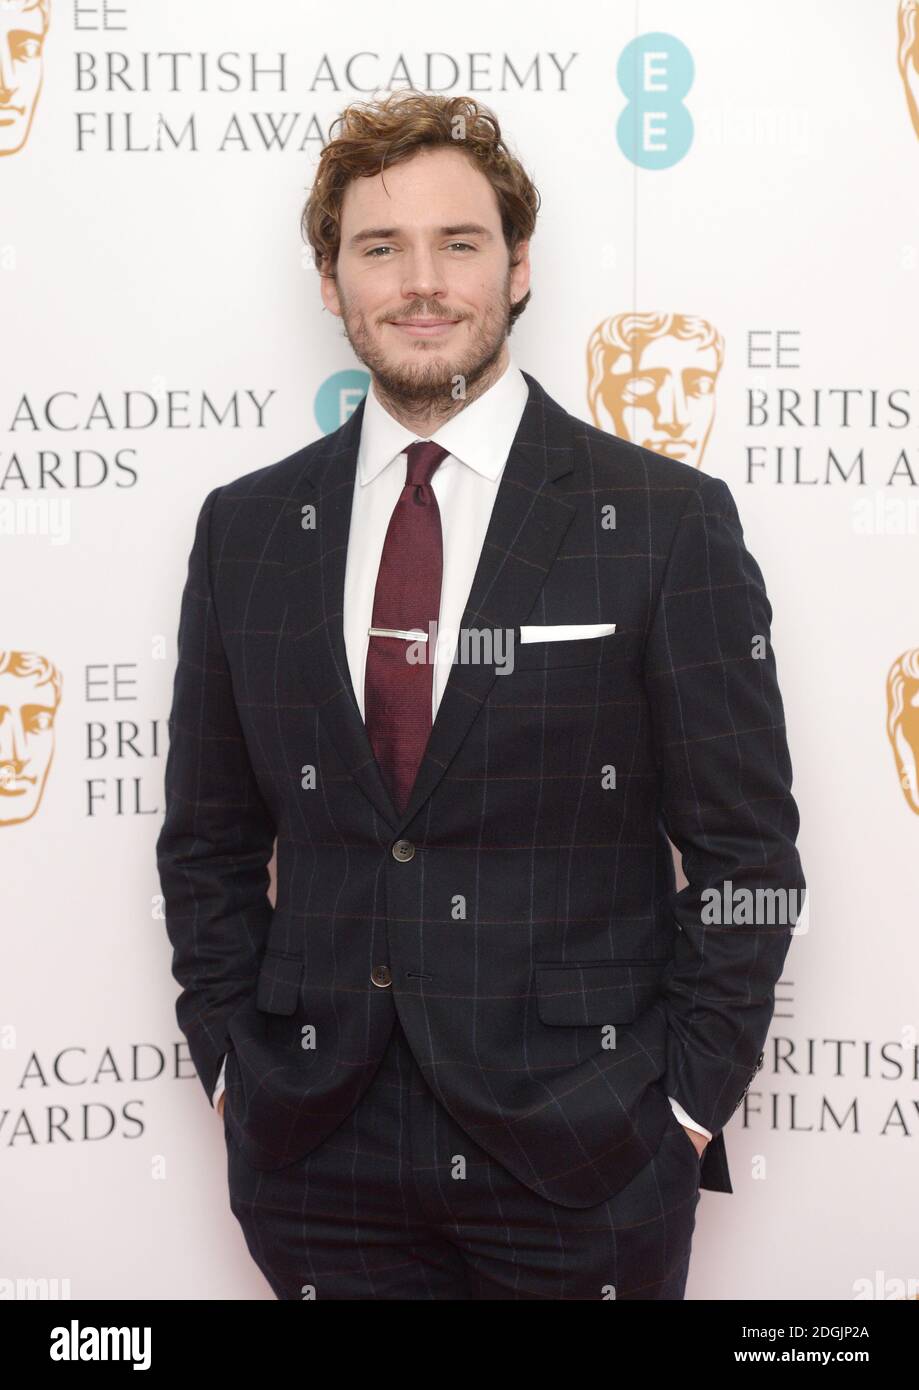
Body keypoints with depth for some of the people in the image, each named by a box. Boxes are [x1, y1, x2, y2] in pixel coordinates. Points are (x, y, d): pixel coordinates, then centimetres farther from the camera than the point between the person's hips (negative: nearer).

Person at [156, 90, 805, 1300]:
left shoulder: (669, 520, -5)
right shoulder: (246, 528, 4)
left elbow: (746, 850, -4)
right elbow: (208, 838, 10)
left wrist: (688, 1103, -7)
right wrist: (229, 1062, 3)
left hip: (579, 1154, -2)